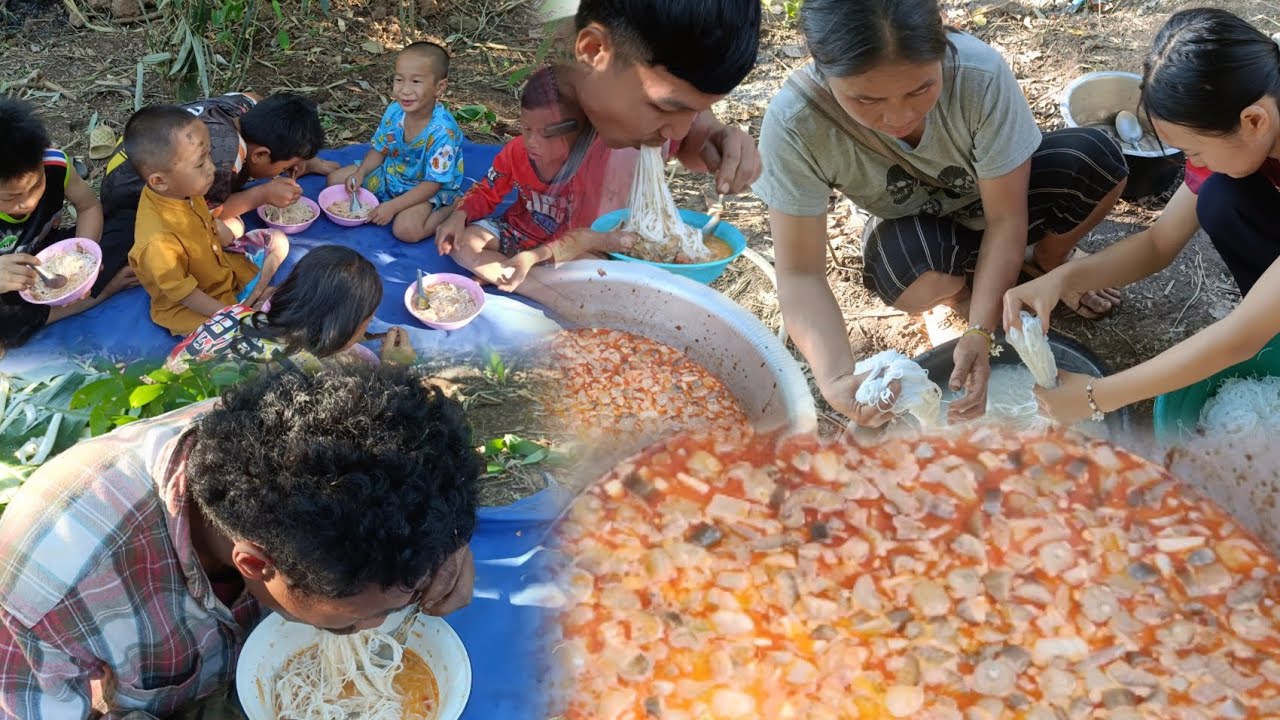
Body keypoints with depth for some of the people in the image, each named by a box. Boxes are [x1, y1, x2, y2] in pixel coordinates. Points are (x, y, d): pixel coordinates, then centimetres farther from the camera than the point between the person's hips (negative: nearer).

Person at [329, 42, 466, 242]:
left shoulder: (443, 130, -32)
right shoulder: (395, 111, -14)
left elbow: (432, 183, -27)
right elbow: (379, 150, 4)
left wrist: (392, 206, -28)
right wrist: (360, 173, -15)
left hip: (430, 189, -6)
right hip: (392, 174, 7)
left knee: (407, 229, -33)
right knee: (335, 179, 4)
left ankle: (452, 209, -10)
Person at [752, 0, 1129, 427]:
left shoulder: (980, 73, -34)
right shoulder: (793, 124, -33)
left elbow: (1006, 217, -25)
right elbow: (801, 272, -29)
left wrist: (979, 332, -37)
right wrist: (836, 379, -45)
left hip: (997, 196, 1)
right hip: (913, 229, -1)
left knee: (1093, 160, -28)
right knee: (915, 267, -36)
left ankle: (1047, 262, 5)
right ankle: (959, 290, 2)